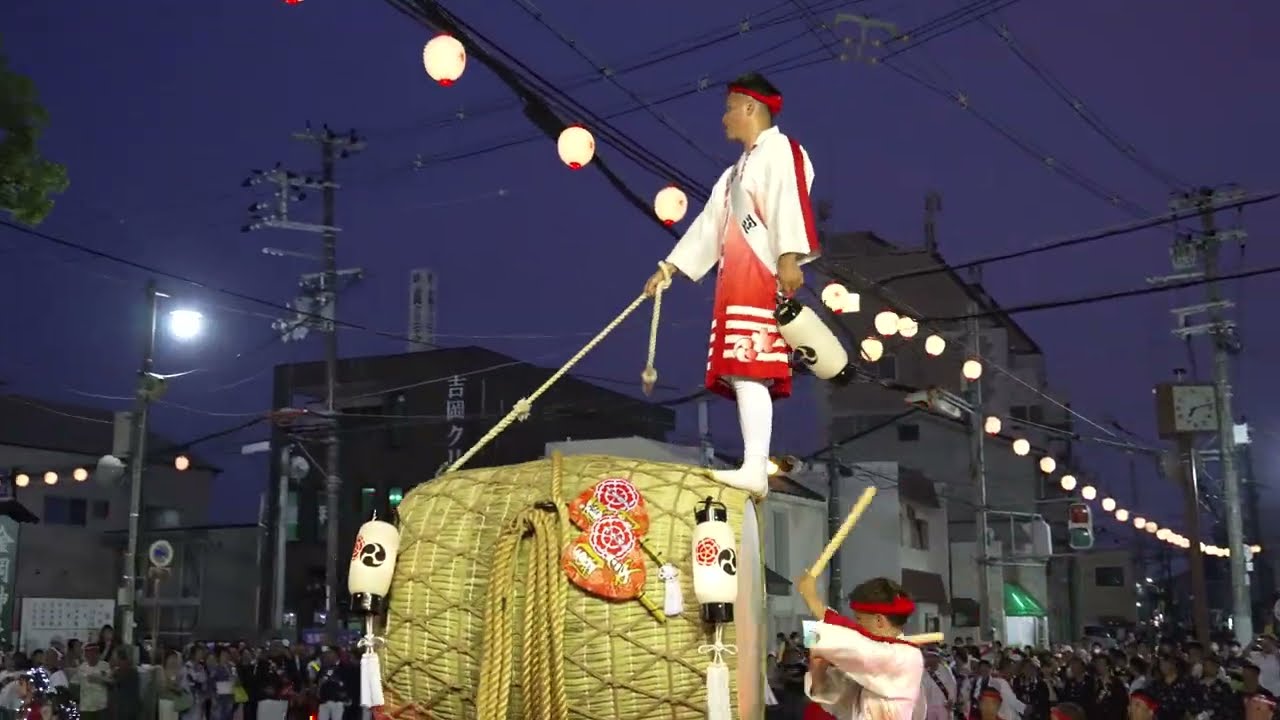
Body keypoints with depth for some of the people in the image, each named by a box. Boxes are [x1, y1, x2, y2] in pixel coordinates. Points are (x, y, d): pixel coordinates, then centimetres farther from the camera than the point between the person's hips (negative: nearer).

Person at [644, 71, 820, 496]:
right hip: (737, 280, 9)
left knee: (749, 370, -21)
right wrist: (671, 266, 29)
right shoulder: (739, 169, 31)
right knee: (740, 371, 1)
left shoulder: (780, 149, 2)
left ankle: (754, 469, -28)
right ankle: (755, 469, -1)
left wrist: (789, 256, -29)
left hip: (763, 277, -9)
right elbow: (709, 222, 31)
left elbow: (789, 202, -15)